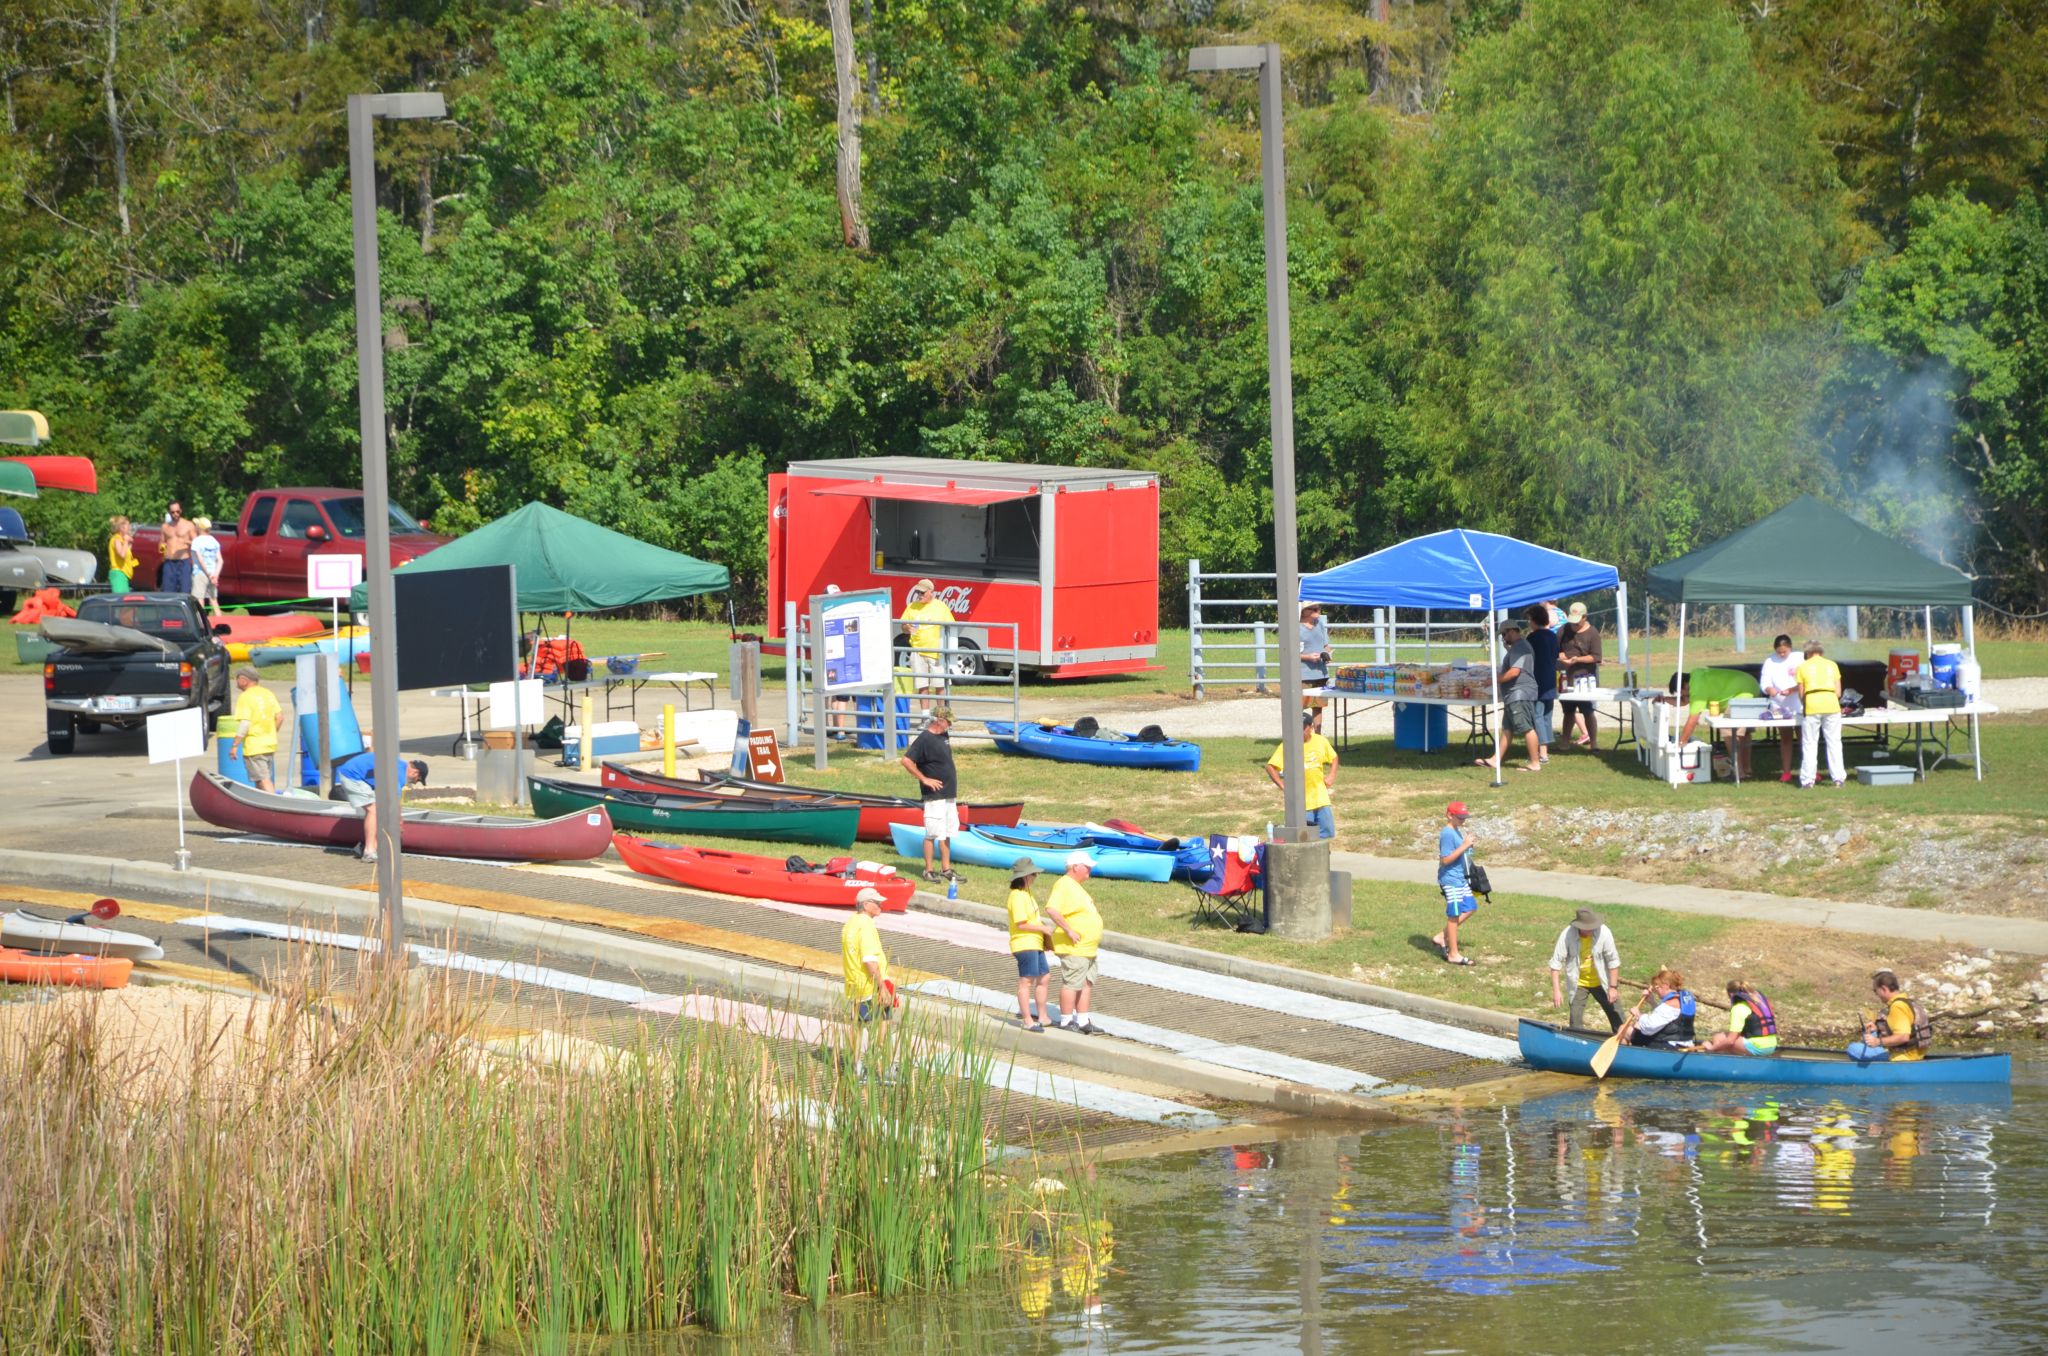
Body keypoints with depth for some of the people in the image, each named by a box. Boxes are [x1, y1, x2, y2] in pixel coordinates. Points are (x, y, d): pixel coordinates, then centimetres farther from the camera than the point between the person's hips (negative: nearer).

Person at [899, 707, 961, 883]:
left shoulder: (943, 736, 11)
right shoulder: (924, 739, -16)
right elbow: (906, 761, -21)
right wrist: (924, 779, -18)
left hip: (949, 795, 9)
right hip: (935, 796, -9)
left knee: (947, 834, 12)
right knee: (932, 834, -3)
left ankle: (946, 869, 19)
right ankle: (928, 871, 3)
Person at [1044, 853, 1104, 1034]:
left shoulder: (1076, 886, 18)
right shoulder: (1064, 885, -16)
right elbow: (1052, 910, -29)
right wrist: (1069, 931, -26)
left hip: (1087, 949, 10)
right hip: (1074, 949, -10)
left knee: (1087, 984, 12)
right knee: (1071, 984, -5)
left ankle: (1083, 1021, 18)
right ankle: (1066, 1022, 1)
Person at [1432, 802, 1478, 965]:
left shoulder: (1457, 832, 12)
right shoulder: (1447, 834, -18)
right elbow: (1445, 859, -23)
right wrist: (1464, 846, -26)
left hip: (1461, 878, 10)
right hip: (1451, 879, -10)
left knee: (1470, 908, 13)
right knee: (1454, 915, -2)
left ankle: (1442, 937, 21)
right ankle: (1453, 954, 8)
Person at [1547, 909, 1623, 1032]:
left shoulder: (1604, 933, -22)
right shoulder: (1567, 935, -23)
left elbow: (1613, 961, -13)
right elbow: (1556, 962, -18)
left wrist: (1613, 987, -12)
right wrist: (1556, 990, -23)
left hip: (1601, 982, 1)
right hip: (1578, 984, -1)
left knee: (1616, 1017, 8)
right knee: (1575, 1021, -1)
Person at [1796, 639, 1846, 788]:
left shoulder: (1803, 667, 9)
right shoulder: (1832, 665, 13)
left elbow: (1801, 694, 9)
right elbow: (1838, 692, 11)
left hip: (1811, 707, -1)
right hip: (1831, 706, 1)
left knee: (1809, 744, 5)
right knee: (1834, 743, 7)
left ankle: (1807, 780, 4)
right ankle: (1838, 778, 5)